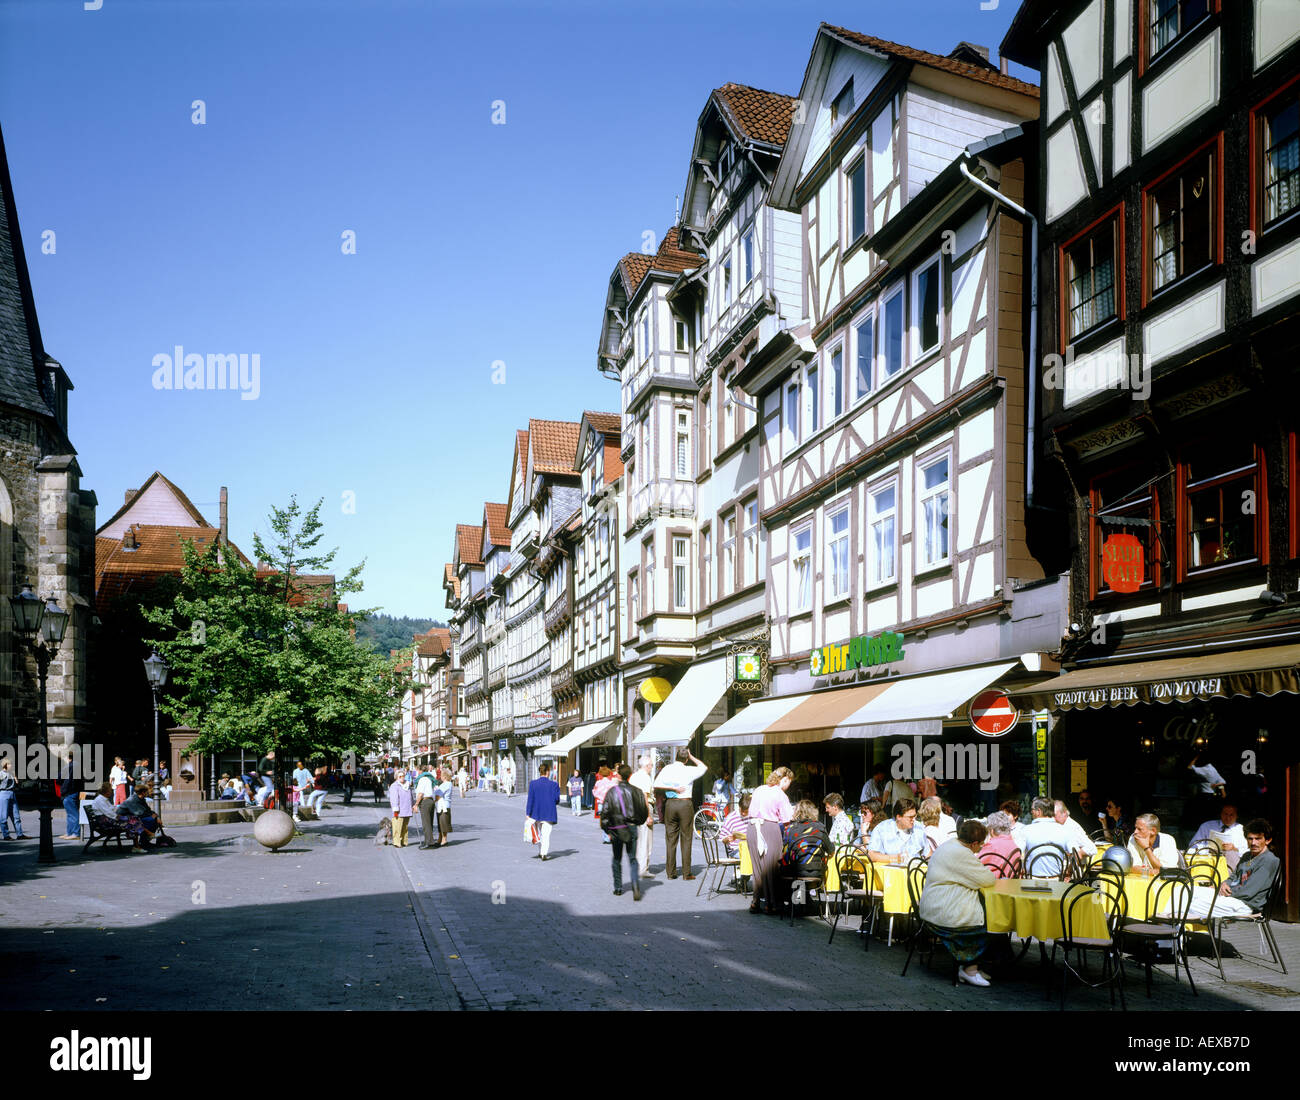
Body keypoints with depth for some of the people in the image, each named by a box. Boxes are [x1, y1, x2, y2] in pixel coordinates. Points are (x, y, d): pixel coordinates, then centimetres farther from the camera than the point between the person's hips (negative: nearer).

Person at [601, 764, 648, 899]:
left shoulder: (612, 791, -7)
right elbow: (644, 811, 3)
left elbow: (605, 811, -8)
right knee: (632, 859, 5)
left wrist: (607, 829, 2)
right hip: (632, 828, 1)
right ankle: (635, 884, -17)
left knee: (617, 859, 15)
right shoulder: (636, 791, 0)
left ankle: (618, 887, 21)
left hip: (616, 830, -1)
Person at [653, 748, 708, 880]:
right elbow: (704, 767, 12)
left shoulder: (667, 768, 1)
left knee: (671, 838, 8)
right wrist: (691, 756, 12)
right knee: (686, 839, 3)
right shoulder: (689, 770, -5)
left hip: (670, 804, 3)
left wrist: (673, 788, -4)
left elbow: (656, 785, -5)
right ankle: (686, 873, 2)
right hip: (685, 804, -3)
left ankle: (671, 872, 10)